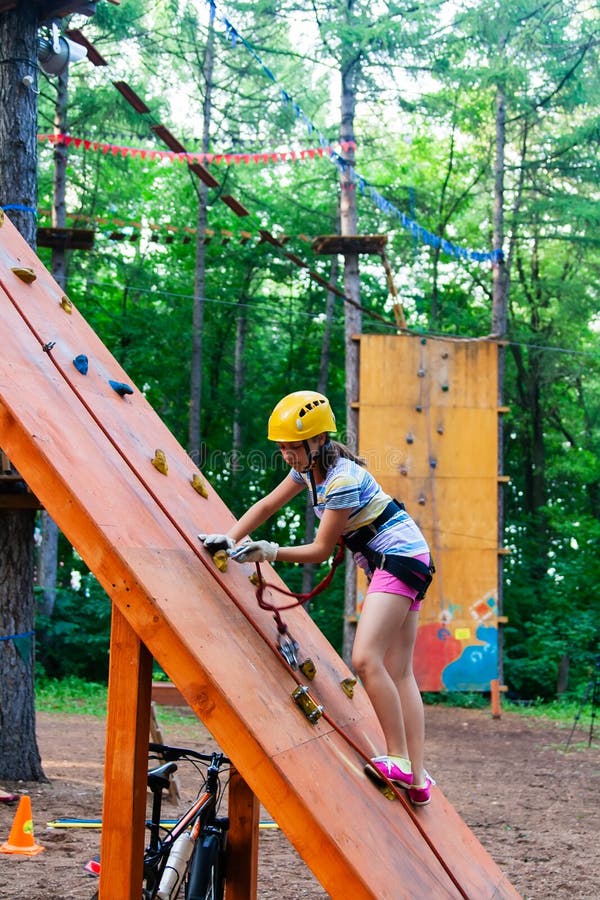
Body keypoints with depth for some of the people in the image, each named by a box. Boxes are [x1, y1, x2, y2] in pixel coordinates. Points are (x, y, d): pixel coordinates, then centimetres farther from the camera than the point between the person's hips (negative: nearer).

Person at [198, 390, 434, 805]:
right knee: (398, 672, 5)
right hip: (392, 564, 10)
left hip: (400, 557, -10)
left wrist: (271, 552, -17)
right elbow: (267, 505, 11)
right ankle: (418, 779, 3)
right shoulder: (311, 467, 5)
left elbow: (321, 550, -17)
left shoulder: (343, 480, -22)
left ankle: (399, 761, -16)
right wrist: (229, 540, 1)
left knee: (365, 658, -20)